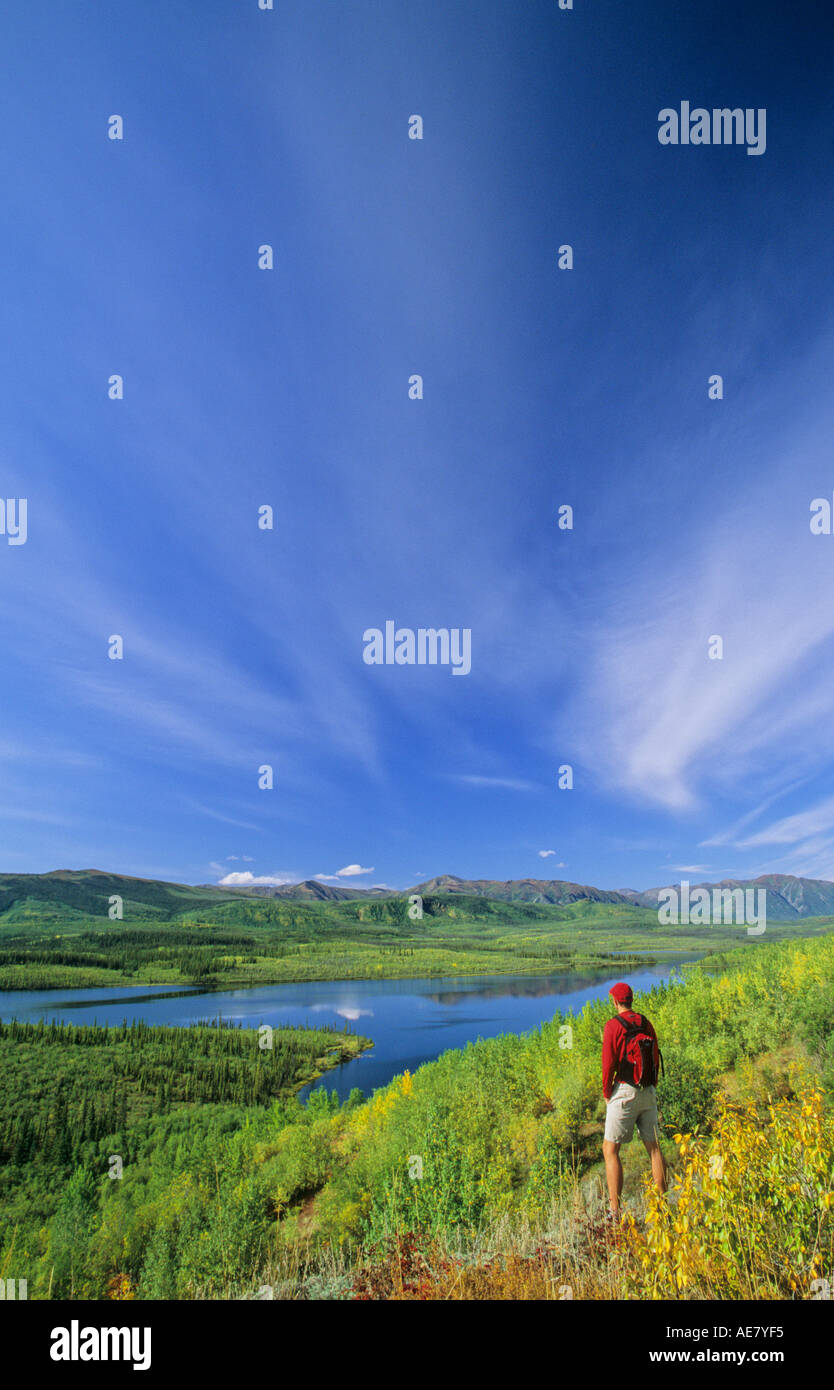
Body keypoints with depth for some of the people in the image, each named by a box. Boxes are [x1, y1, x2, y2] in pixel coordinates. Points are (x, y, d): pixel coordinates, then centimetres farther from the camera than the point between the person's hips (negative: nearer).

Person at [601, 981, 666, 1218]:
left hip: (625, 1091, -6)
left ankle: (615, 1211, -2)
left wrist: (606, 1094, 1)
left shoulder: (614, 1025, -10)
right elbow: (656, 1058, 10)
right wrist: (652, 1088, 18)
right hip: (649, 1092, 6)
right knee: (653, 1147, 15)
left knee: (610, 1150, 1)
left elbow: (608, 1063, -11)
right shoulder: (646, 1023, 7)